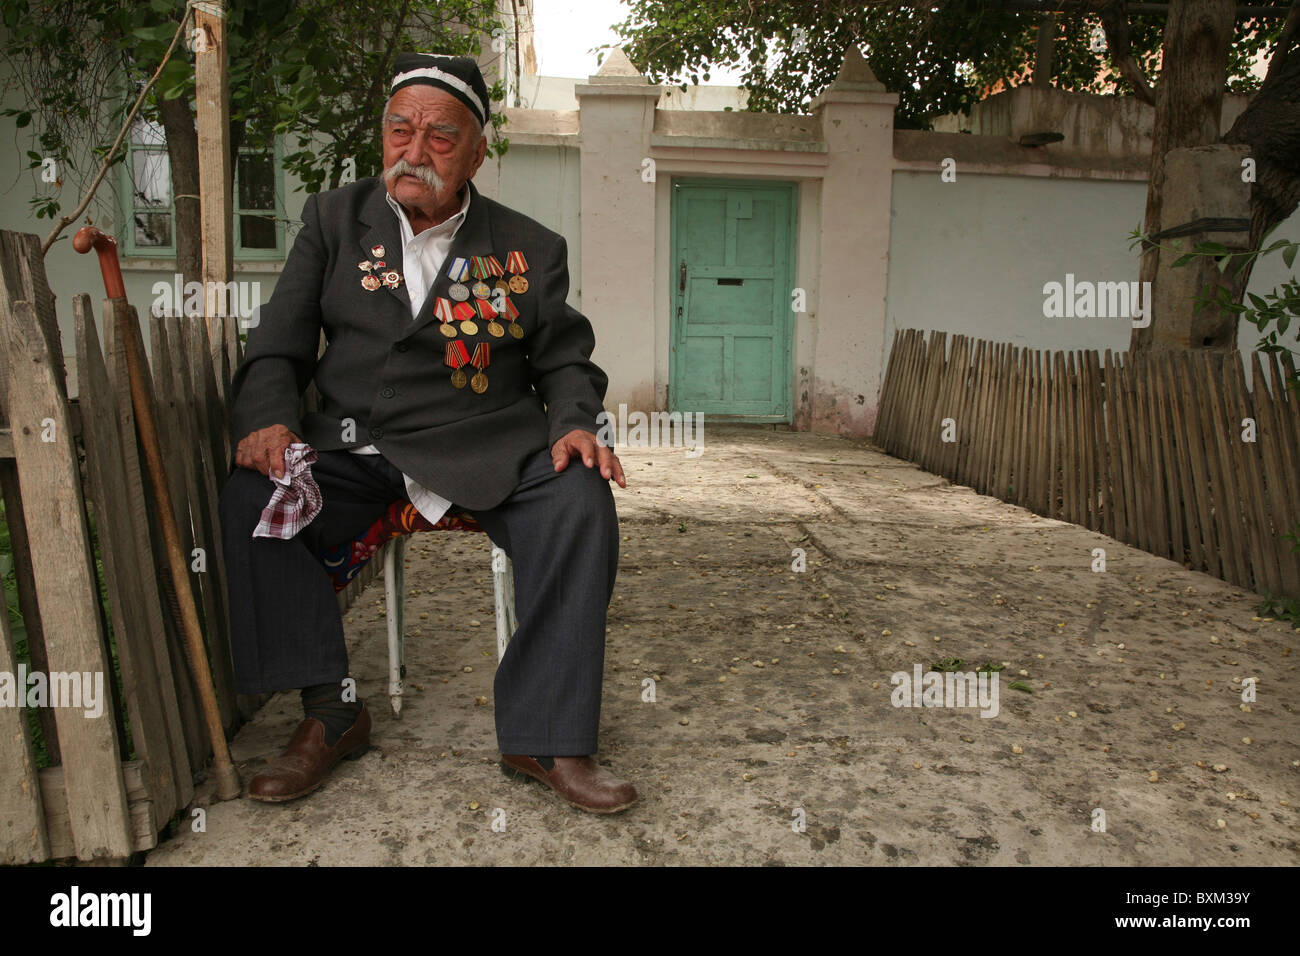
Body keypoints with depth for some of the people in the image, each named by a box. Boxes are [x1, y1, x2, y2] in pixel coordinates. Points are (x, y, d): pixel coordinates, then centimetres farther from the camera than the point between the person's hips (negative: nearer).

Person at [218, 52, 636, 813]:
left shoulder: (531, 249, 9)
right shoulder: (334, 219, 12)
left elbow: (564, 360, 11)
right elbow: (278, 347, 9)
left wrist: (574, 424, -11)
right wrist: (267, 417, -11)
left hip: (488, 449, -1)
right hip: (355, 445, 2)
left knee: (581, 506, -28)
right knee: (250, 498, -24)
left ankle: (546, 738, -19)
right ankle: (331, 711, -9)